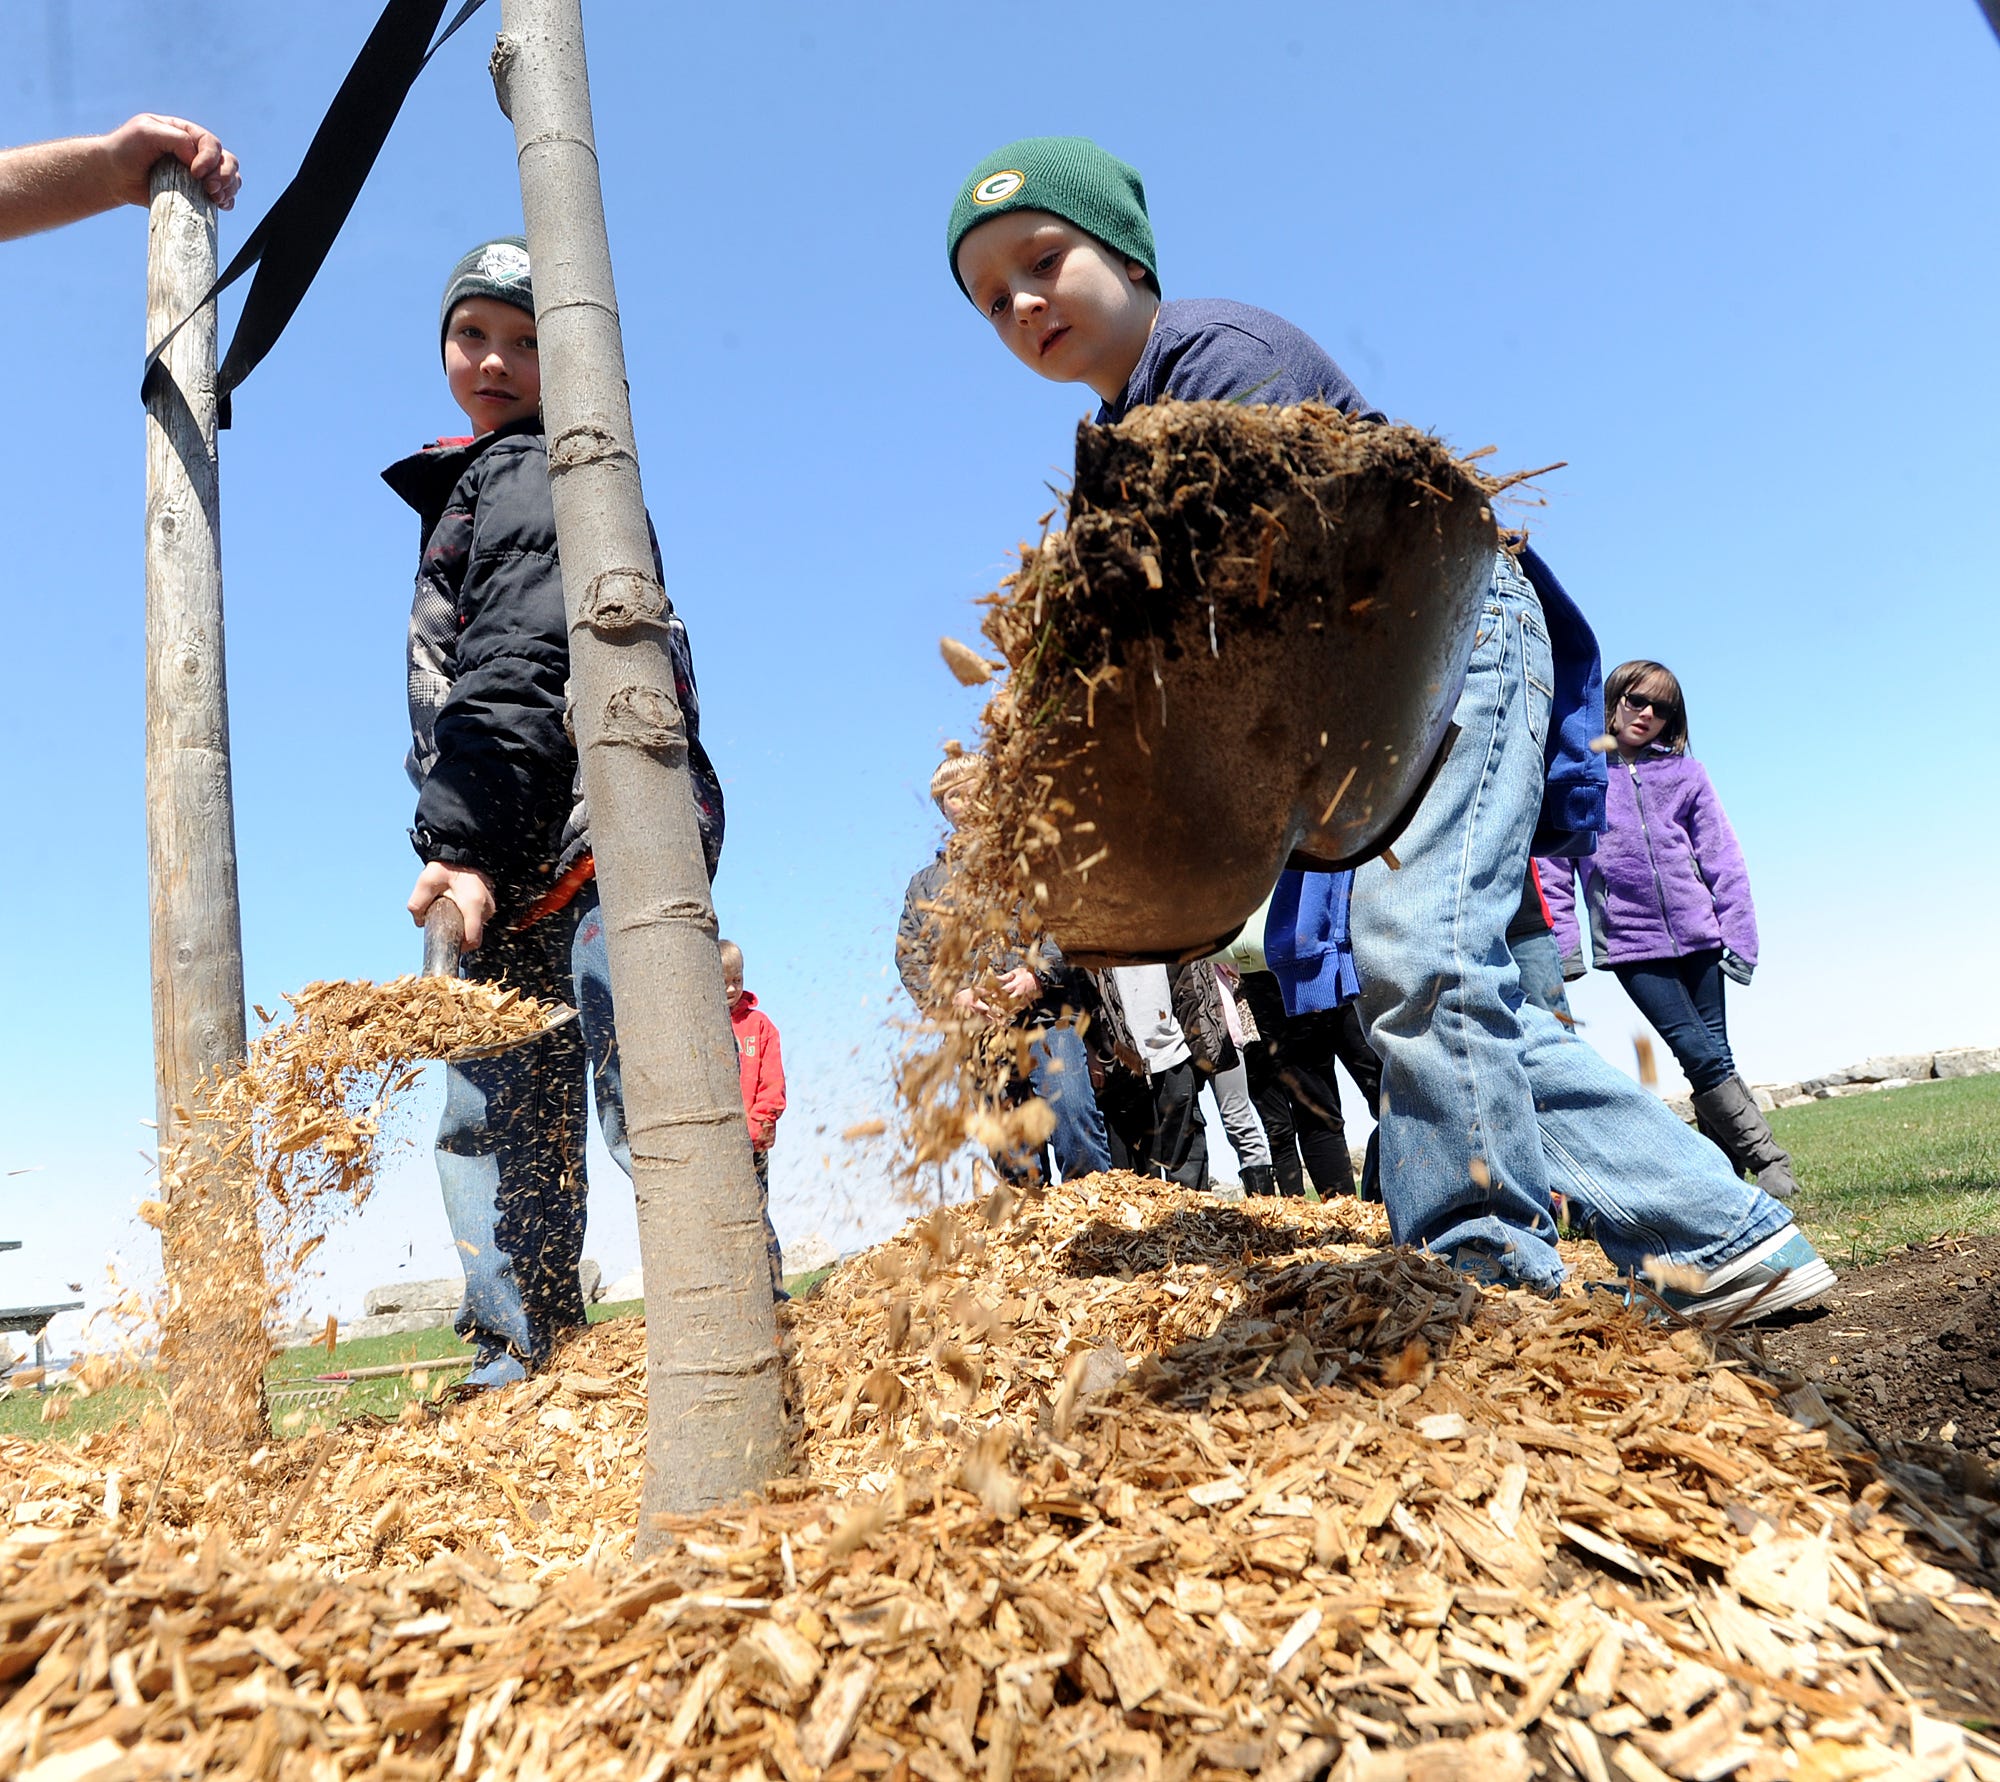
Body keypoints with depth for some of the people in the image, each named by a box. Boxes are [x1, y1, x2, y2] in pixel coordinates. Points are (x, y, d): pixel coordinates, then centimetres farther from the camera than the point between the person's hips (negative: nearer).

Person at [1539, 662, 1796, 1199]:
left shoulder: (1685, 773, 8)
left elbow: (1721, 859, 7)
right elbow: (1554, 866, 2)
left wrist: (1738, 936, 0)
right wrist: (1563, 944, -4)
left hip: (1698, 937, 3)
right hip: (1630, 945, -2)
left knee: (1715, 1053, 4)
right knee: (1699, 1053, -12)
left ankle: (1729, 1176, 10)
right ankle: (1767, 1160, -4)